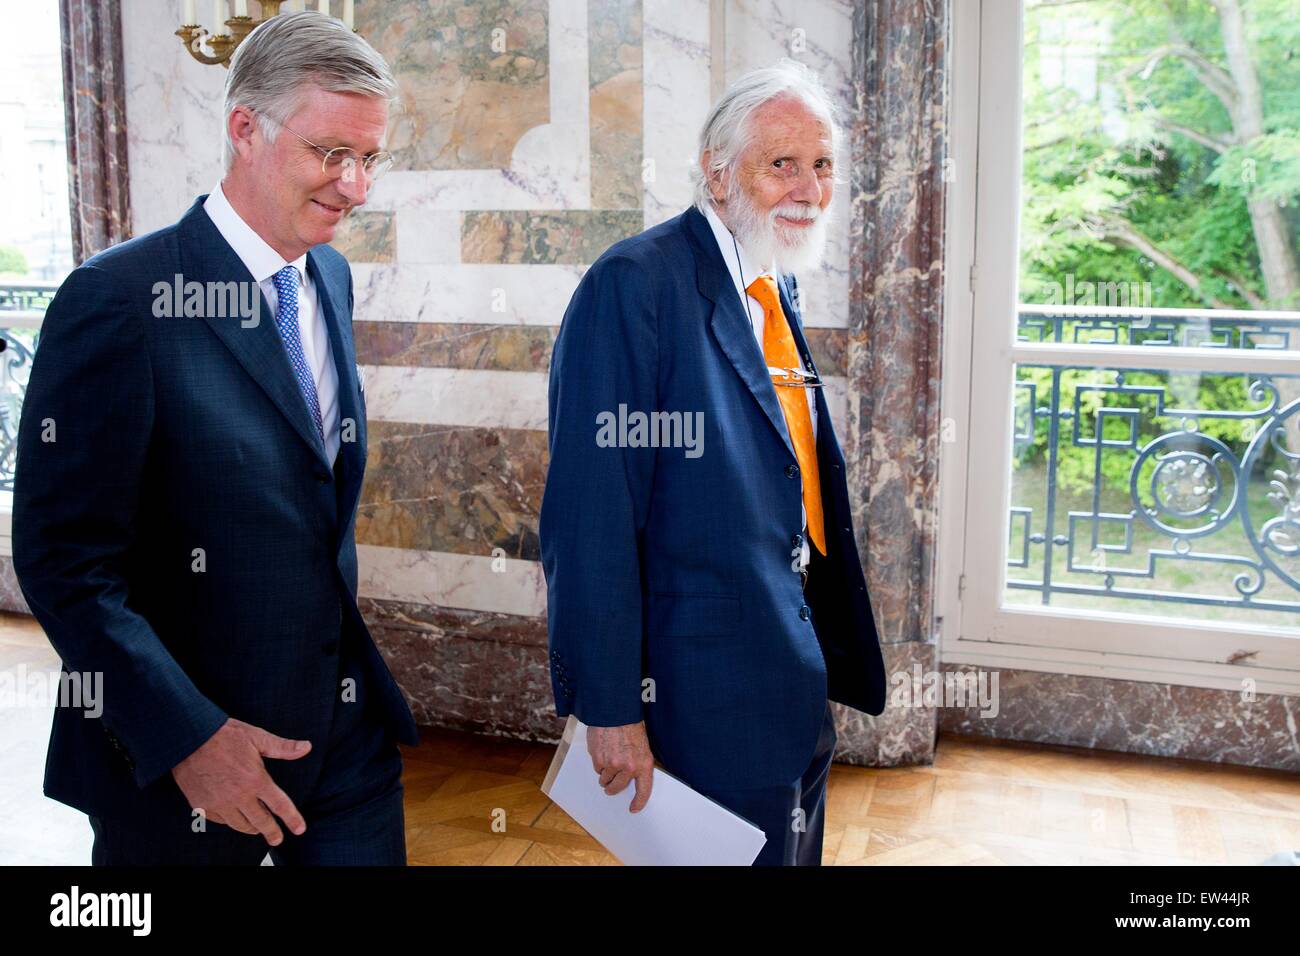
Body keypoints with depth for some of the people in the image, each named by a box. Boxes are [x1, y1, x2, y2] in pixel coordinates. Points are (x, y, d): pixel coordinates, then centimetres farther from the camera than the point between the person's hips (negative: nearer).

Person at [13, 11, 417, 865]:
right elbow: (65, 560, -17)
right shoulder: (118, 300, -17)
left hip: (347, 727, 6)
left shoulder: (331, 277, 6)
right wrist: (187, 737, -18)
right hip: (180, 755, -6)